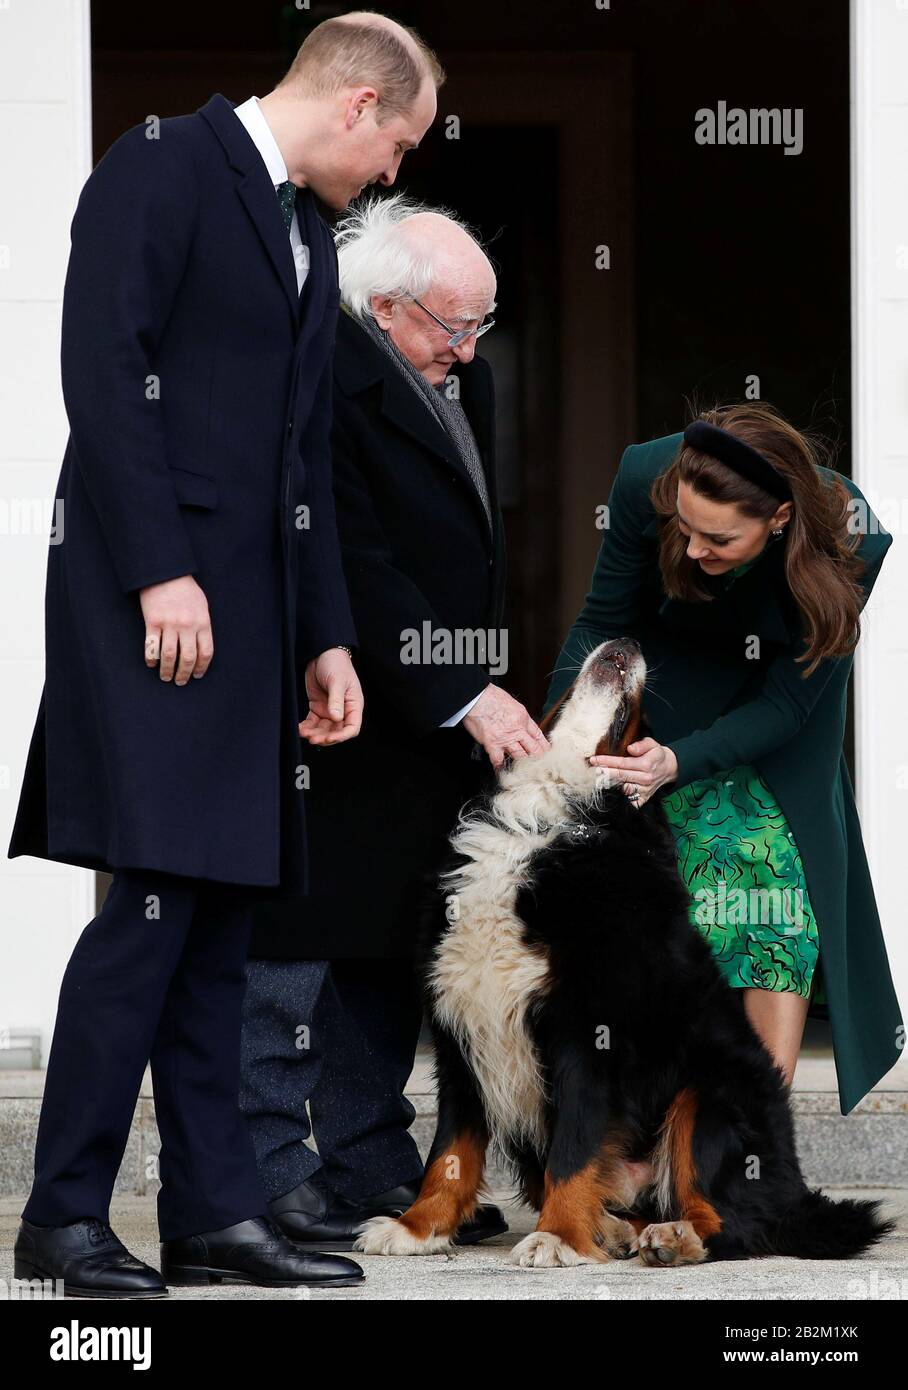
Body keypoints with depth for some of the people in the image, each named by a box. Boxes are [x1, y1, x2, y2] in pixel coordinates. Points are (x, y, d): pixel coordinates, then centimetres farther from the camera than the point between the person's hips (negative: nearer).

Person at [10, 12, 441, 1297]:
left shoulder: (310, 234, 21)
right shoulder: (163, 169, -5)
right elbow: (103, 370, -14)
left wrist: (327, 638, 17)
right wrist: (160, 573, -20)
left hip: (248, 610, 9)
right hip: (154, 596, -9)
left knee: (219, 917, 7)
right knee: (154, 900, -12)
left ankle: (215, 1213, 9)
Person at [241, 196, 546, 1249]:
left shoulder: (465, 377, 11)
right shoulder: (318, 386, -18)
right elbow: (356, 571, -22)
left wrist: (480, 689, 17)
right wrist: (464, 698, -20)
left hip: (433, 720, 9)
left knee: (387, 953, 11)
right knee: (295, 944, -3)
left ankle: (370, 1165, 17)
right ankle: (268, 1173, 1)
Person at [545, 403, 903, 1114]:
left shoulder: (847, 540, -34)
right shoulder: (648, 480, -31)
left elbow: (784, 704, -25)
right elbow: (603, 623, -15)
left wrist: (679, 762, -39)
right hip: (672, 689, 0)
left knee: (783, 891, -9)